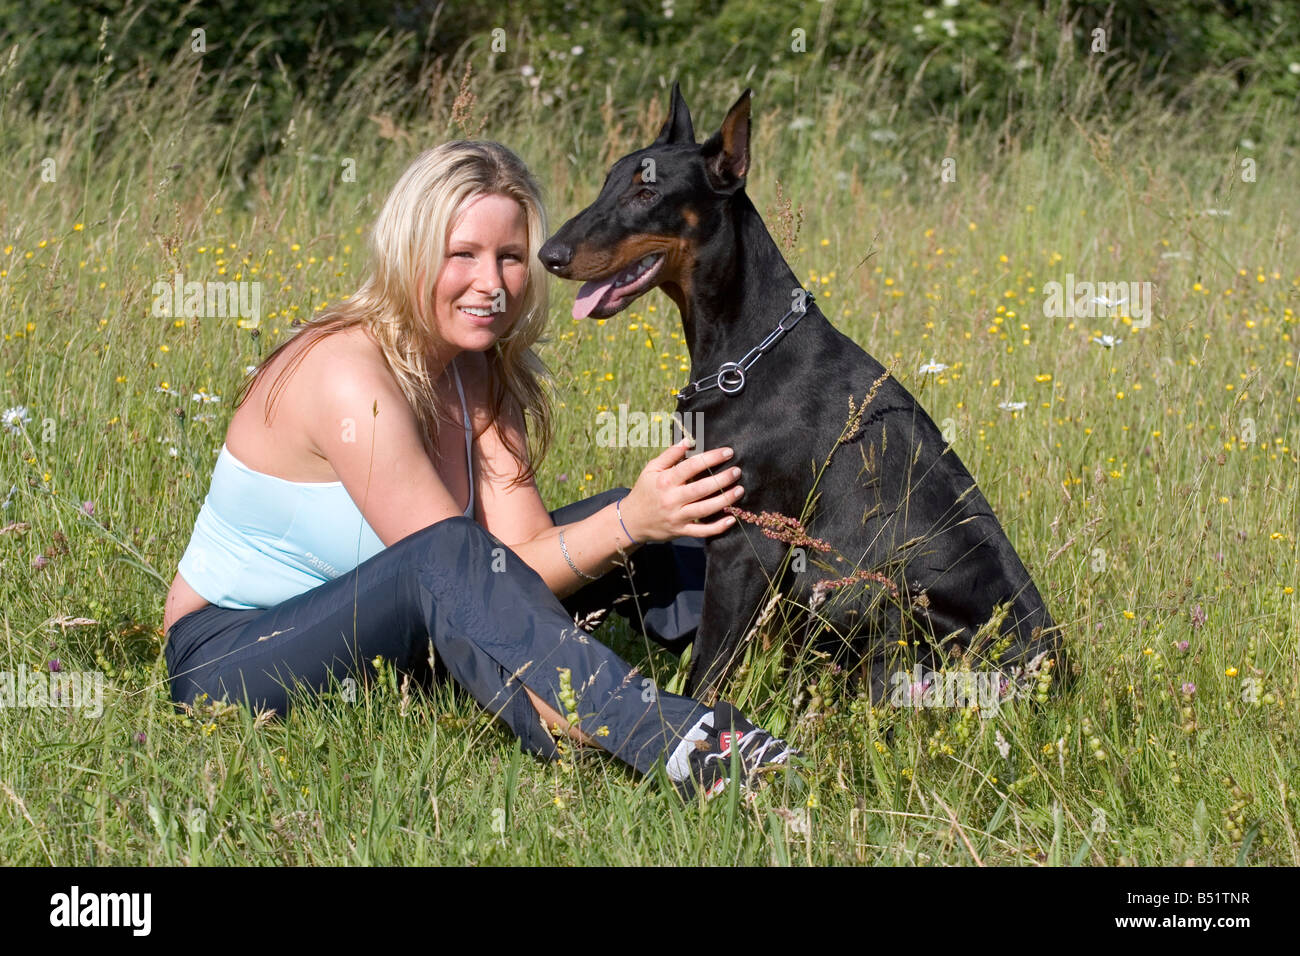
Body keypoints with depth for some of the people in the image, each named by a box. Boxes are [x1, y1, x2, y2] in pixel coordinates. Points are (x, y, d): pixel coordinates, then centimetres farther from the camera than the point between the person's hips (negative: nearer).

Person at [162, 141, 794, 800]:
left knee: (617, 520, -3)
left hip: (376, 643, 8)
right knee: (447, 550, -37)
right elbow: (462, 574, -26)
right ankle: (675, 747, -50)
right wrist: (629, 524, -35)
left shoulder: (479, 374, 2)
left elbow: (527, 547, -11)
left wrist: (640, 516, -29)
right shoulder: (350, 379, -23)